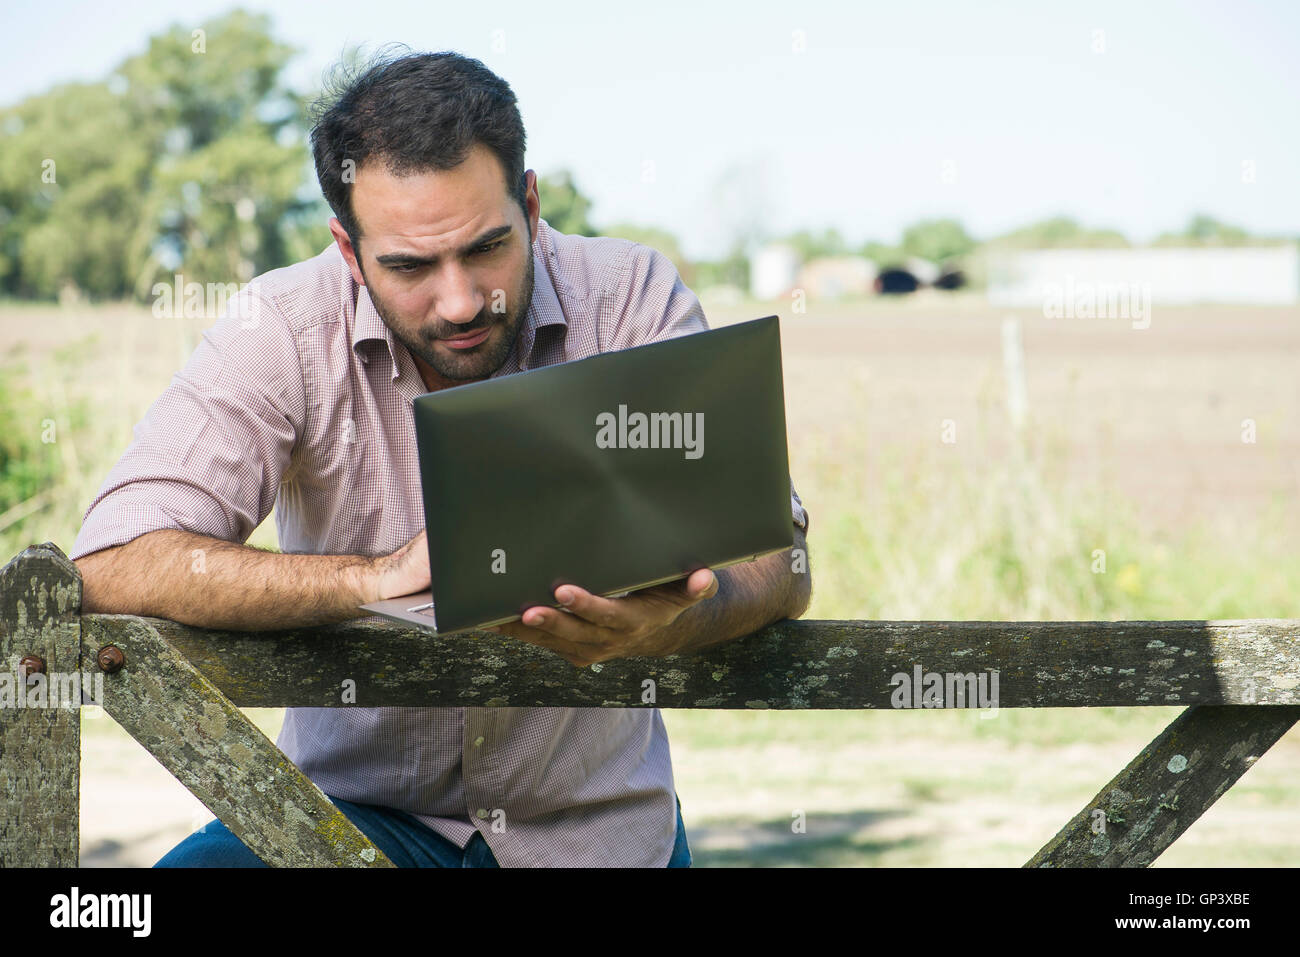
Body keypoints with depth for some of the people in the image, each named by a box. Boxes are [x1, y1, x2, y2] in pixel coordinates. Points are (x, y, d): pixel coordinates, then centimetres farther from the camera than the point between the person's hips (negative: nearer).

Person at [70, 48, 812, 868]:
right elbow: (112, 565, -23)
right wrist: (378, 577, -35)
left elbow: (777, 560, -17)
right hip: (356, 808, -3)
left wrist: (669, 624, -41)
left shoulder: (632, 300, -13)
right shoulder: (285, 330, -15)